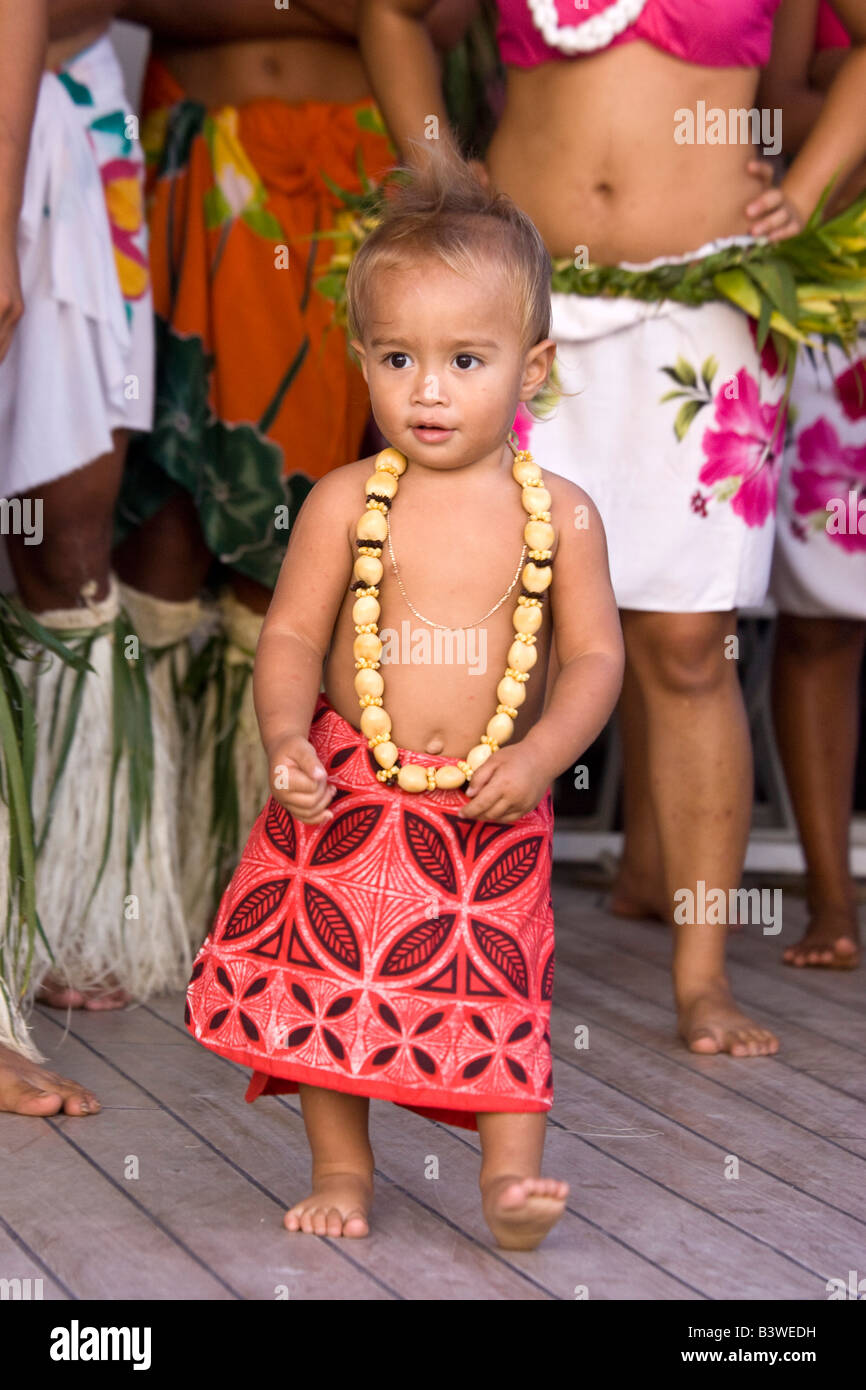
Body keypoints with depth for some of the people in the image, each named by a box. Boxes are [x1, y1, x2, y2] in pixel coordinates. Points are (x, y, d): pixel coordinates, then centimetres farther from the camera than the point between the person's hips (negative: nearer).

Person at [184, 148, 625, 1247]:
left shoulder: (559, 514, -5)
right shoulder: (347, 502, -6)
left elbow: (595, 655, -3)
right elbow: (292, 634, -4)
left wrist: (538, 754, -18)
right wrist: (286, 737, -20)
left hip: (491, 808, -1)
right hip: (347, 791, 1)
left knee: (498, 989, -2)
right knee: (328, 972, 7)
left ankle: (512, 1172, 7)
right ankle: (340, 1168, 22)